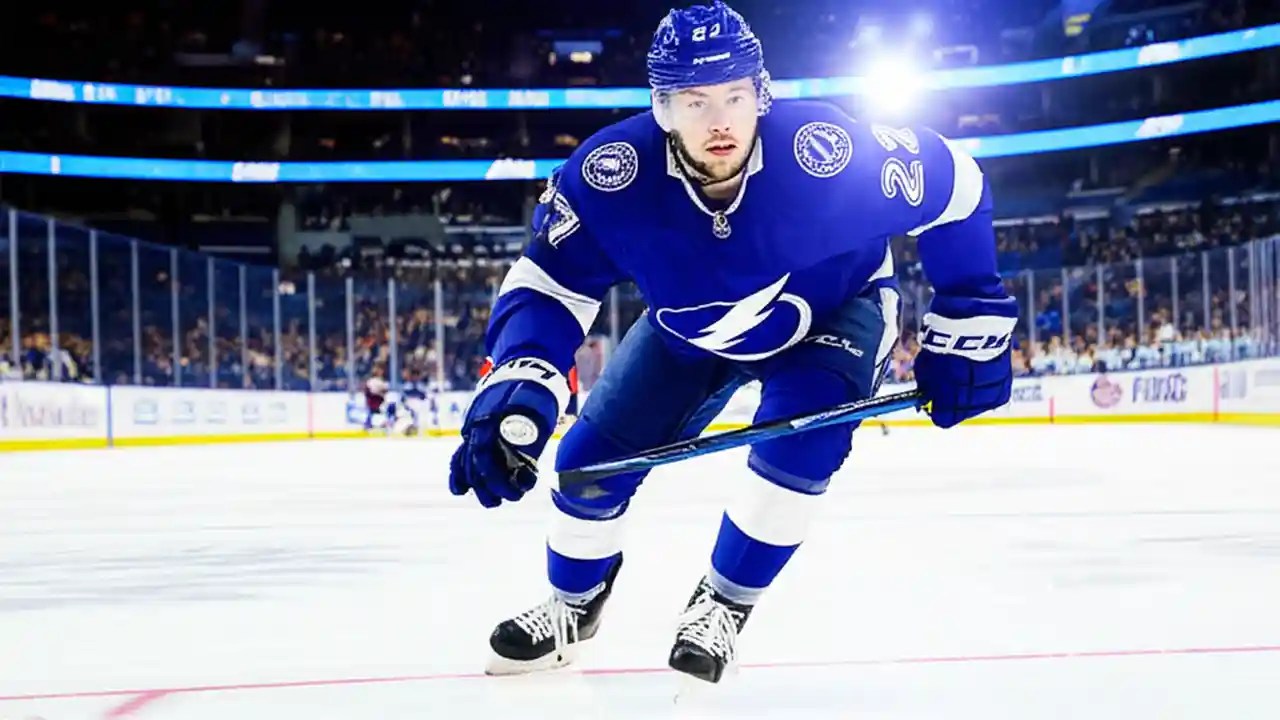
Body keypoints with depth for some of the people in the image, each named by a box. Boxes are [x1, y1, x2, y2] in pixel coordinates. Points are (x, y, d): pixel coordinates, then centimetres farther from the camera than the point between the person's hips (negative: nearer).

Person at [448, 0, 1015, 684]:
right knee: (594, 455, -2)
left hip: (832, 311, -2)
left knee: (798, 441, -29)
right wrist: (516, 391, -42)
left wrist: (970, 326, -19)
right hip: (688, 332, 2)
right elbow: (549, 287, -23)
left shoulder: (827, 155, -39)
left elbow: (955, 186, -24)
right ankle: (574, 603, 29)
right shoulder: (610, 176, -33)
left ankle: (724, 603, -4)